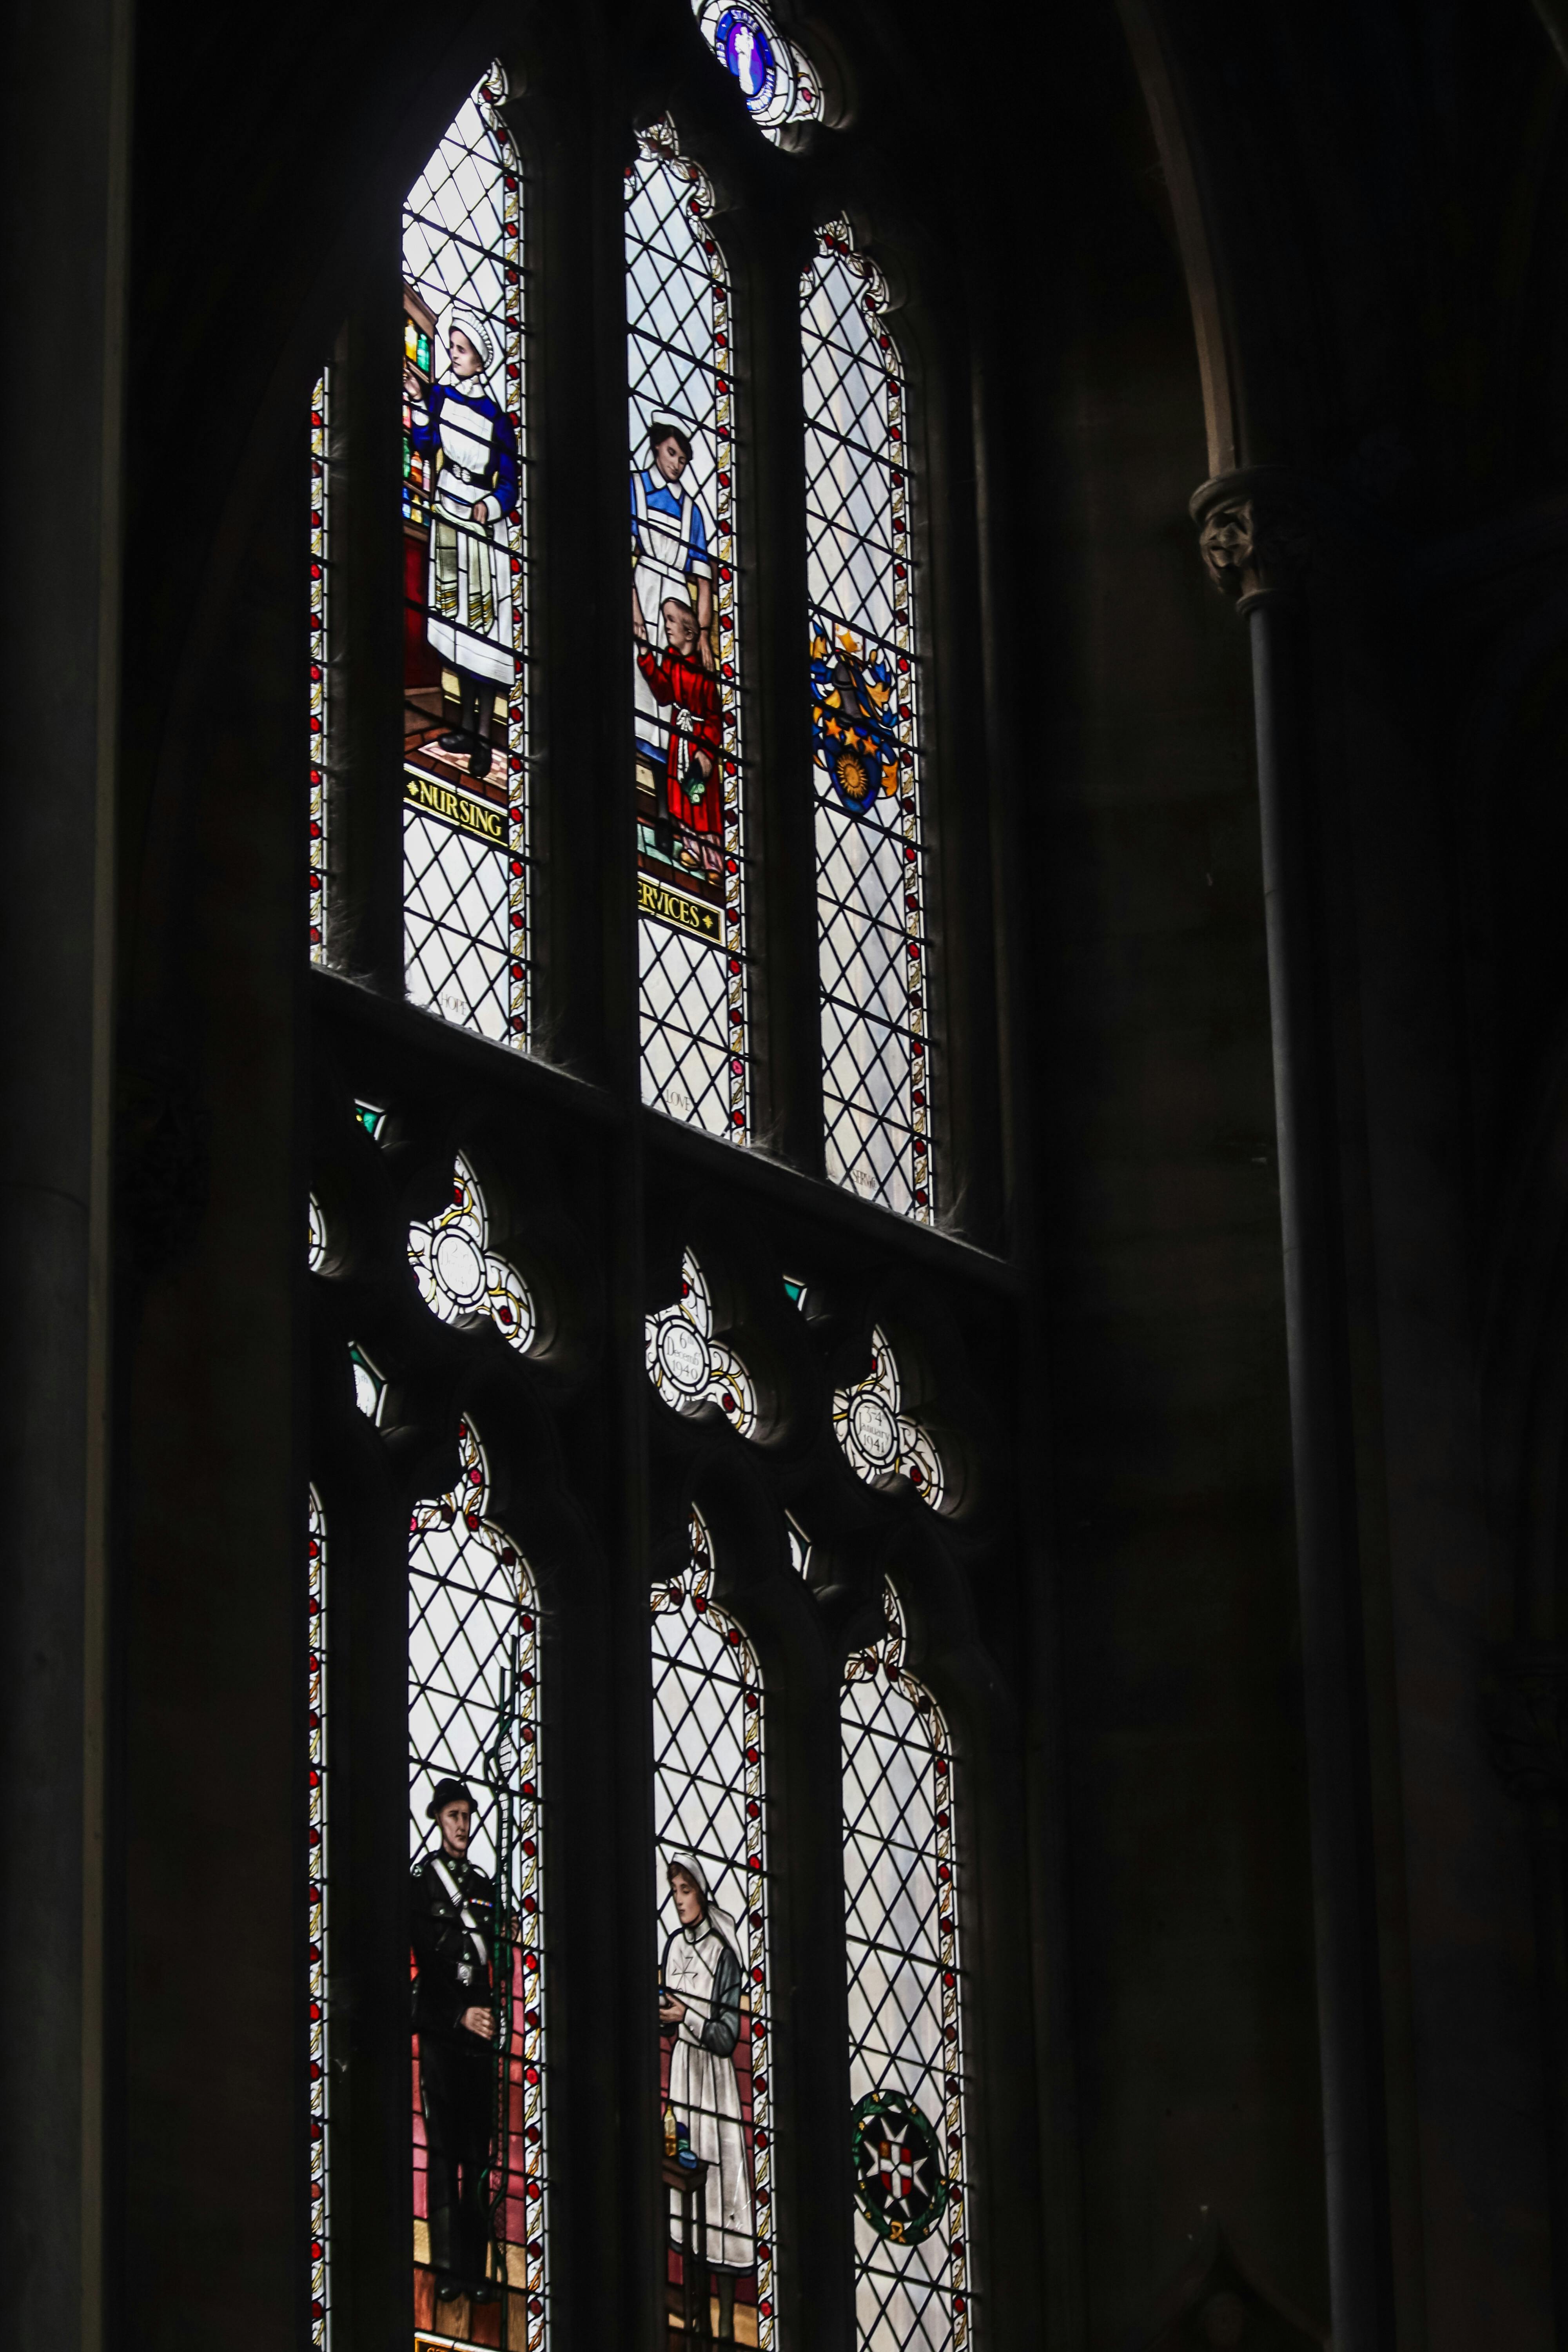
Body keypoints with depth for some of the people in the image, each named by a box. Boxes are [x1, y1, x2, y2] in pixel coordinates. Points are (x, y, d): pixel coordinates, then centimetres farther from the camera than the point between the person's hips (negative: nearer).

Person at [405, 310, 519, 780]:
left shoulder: (495, 417, -7)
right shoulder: (440, 397, 4)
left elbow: (509, 485, -4)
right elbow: (423, 445, -6)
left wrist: (490, 507, -21)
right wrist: (418, 403, -18)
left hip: (483, 526, -4)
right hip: (447, 521, 4)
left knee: (483, 626, -3)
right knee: (458, 623, 9)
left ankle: (485, 735, -1)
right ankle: (467, 724, 17)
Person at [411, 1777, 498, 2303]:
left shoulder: (483, 1885, 16)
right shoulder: (422, 1882, -1)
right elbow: (425, 1961, -7)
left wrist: (491, 2013, 4)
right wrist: (460, 2015, -13)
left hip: (479, 2032, 5)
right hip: (439, 2031, -5)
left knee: (478, 2152, 3)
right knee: (443, 2150, -6)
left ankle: (475, 2268, 5)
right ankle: (447, 2266, -5)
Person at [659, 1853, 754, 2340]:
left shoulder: (722, 1952, -11)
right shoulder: (675, 1946, 9)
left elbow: (729, 2034, -12)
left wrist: (688, 2018, -21)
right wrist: (661, 2015, -5)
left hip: (714, 2074, -6)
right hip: (682, 2069, 6)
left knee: (718, 2171, -7)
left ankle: (727, 2321, -3)